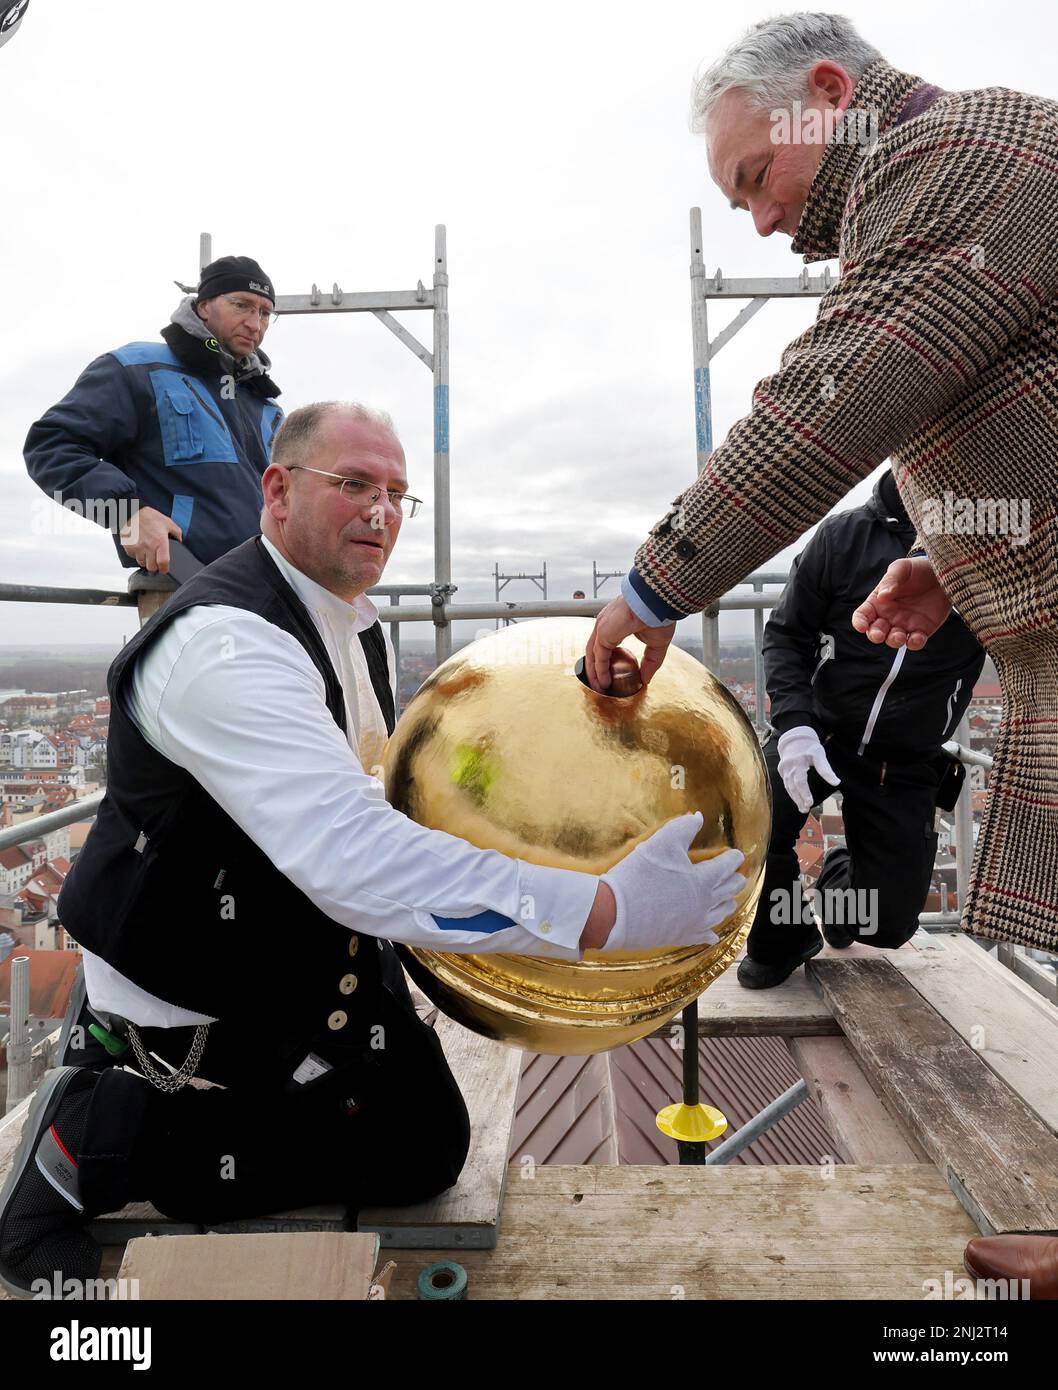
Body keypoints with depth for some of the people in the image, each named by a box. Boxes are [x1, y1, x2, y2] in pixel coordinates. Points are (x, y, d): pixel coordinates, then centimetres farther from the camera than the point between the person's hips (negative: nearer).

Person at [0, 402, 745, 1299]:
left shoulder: (360, 625, 1)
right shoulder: (226, 643, -30)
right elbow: (350, 856, -43)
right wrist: (605, 912, -47)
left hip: (326, 946, 8)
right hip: (198, 999, -8)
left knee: (431, 1141, 8)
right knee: (412, 1155, -1)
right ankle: (94, 1137, 8)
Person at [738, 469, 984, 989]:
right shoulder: (847, 535, -7)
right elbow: (786, 634, -4)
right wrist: (793, 724, -18)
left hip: (904, 767, 1)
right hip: (820, 732, -1)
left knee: (888, 924, 3)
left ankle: (841, 876, 42)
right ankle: (783, 938, 7)